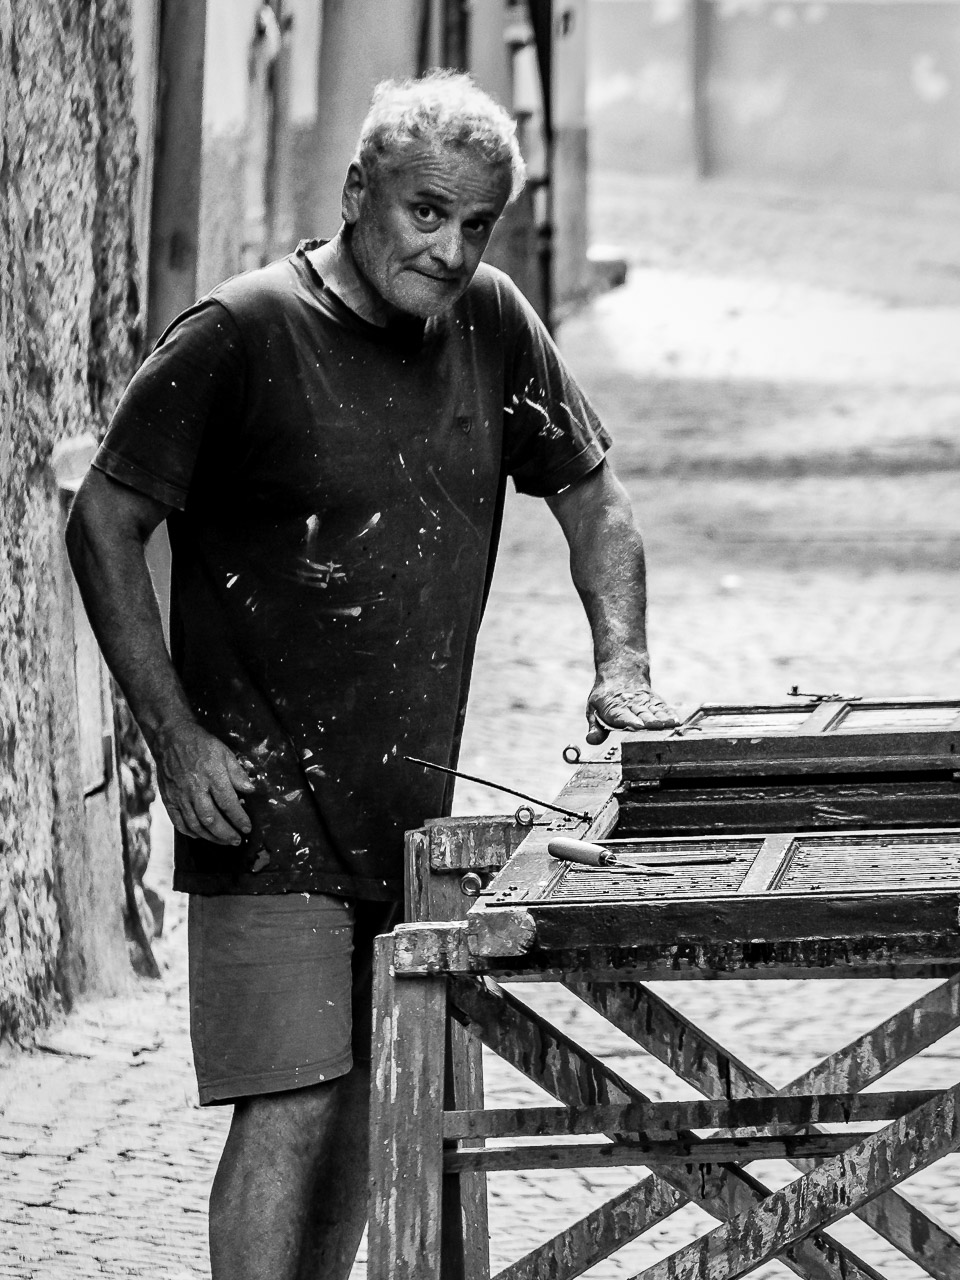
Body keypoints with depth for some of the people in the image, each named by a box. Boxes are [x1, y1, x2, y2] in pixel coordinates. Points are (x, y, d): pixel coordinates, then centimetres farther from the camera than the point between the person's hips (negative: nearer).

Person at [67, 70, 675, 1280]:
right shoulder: (241, 335, -12)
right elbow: (103, 525, -9)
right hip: (265, 804, -6)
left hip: (408, 804, 6)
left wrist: (622, 664, 1)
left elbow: (592, 499, 17)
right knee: (292, 1110, -13)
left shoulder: (490, 326, 5)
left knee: (367, 1101, 13)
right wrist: (176, 738, -14)